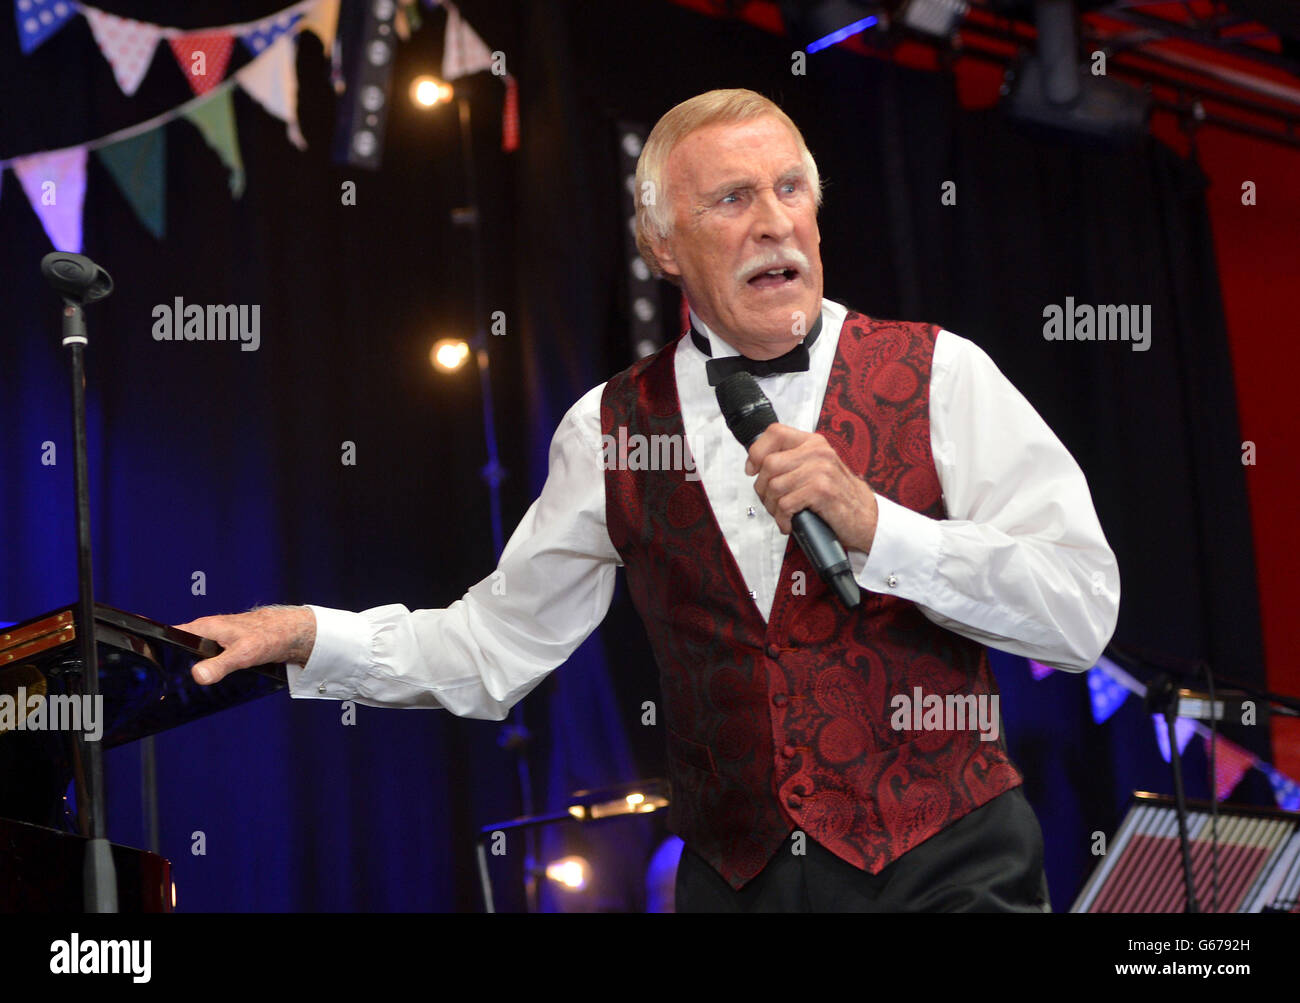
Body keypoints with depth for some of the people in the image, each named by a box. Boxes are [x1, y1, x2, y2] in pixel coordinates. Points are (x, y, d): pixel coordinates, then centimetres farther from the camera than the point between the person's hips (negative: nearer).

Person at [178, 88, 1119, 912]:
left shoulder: (938, 378, -4)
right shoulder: (611, 431, 6)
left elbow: (1082, 612, -11)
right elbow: (497, 648, 12)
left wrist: (872, 524, -21)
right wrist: (307, 637, 1)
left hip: (950, 872, -3)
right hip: (734, 882, 3)